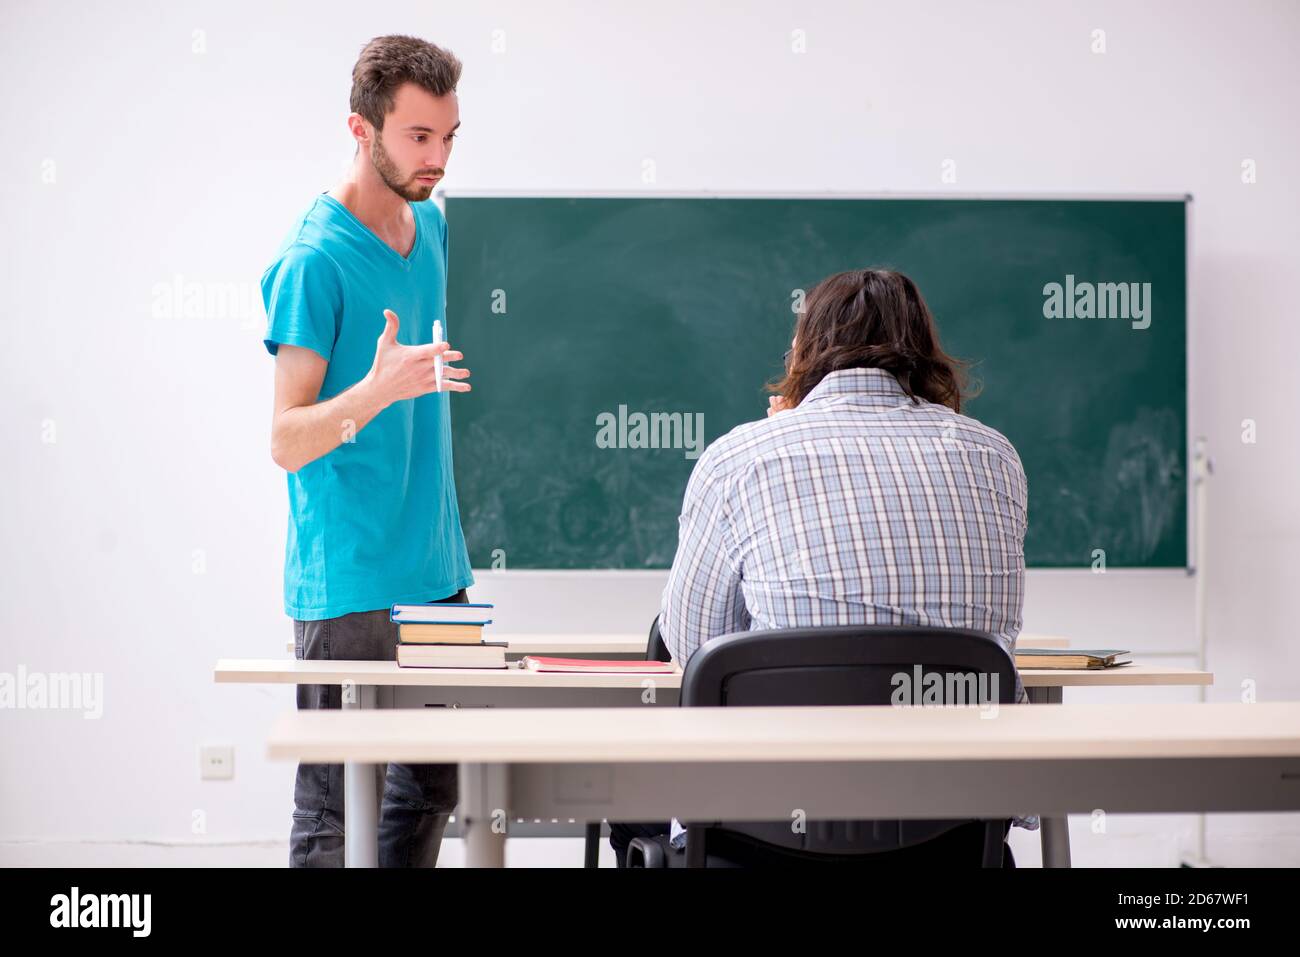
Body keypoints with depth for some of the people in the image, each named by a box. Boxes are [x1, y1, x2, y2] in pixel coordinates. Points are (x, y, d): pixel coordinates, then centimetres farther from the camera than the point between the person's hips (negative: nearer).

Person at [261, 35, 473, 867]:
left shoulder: (431, 227, 9)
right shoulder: (314, 260, -15)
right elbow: (288, 442, -18)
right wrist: (377, 391, -33)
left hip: (437, 573, 8)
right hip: (350, 587, -8)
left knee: (430, 792, 14)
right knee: (335, 810, -1)